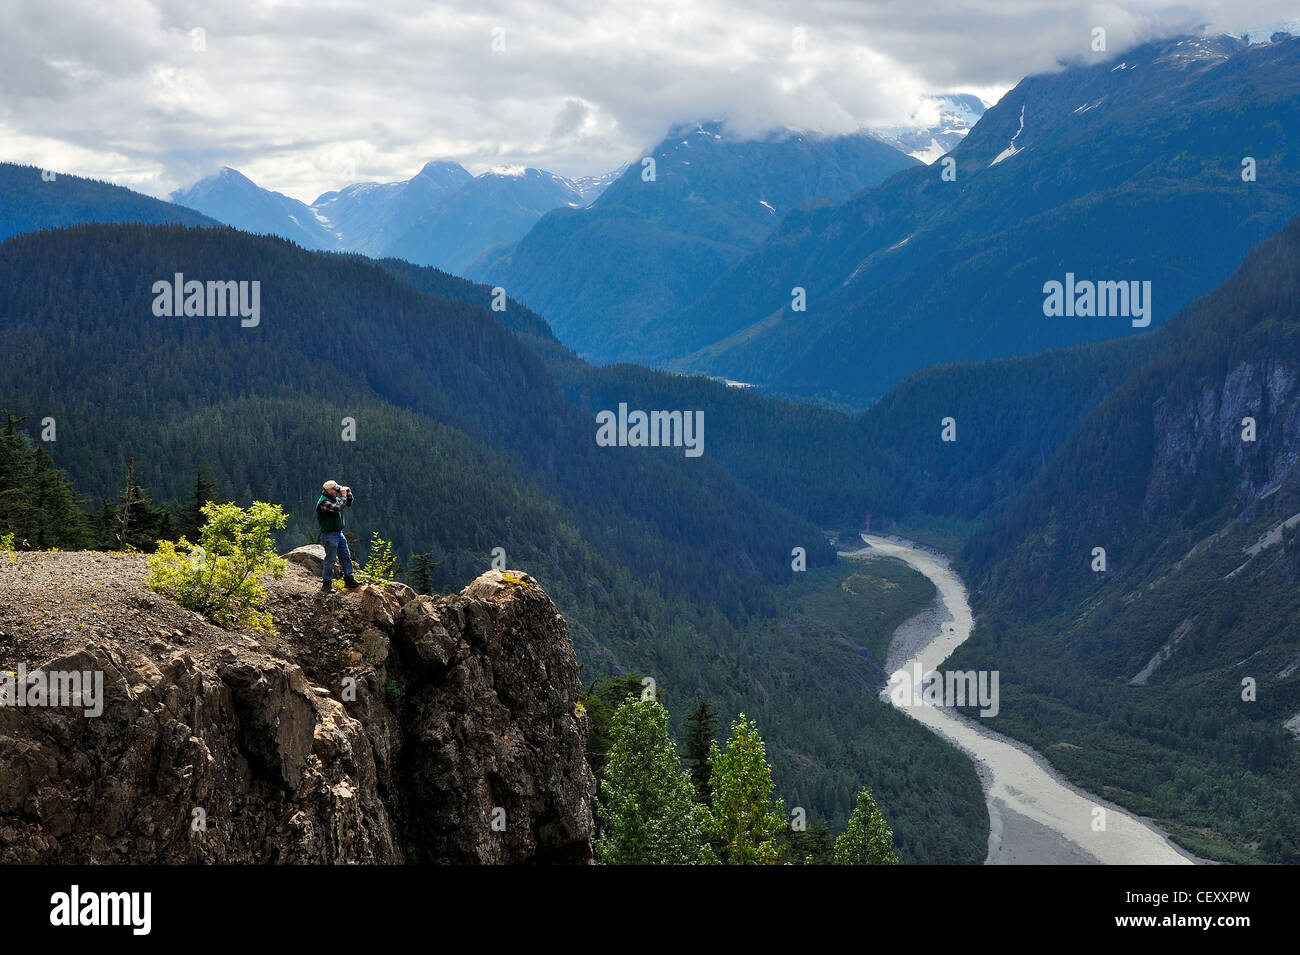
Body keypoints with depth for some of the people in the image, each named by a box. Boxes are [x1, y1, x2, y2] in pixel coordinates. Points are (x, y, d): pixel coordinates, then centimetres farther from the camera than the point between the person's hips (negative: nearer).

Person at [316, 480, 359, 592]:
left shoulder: (335, 499, 11)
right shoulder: (324, 502, -17)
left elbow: (348, 504, 24)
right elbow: (337, 508, -31)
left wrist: (348, 492, 8)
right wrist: (343, 496, -18)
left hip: (338, 533, 9)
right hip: (329, 535, -9)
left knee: (346, 556, 10)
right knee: (330, 560, -4)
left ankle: (349, 580, 16)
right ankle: (326, 584, 3)